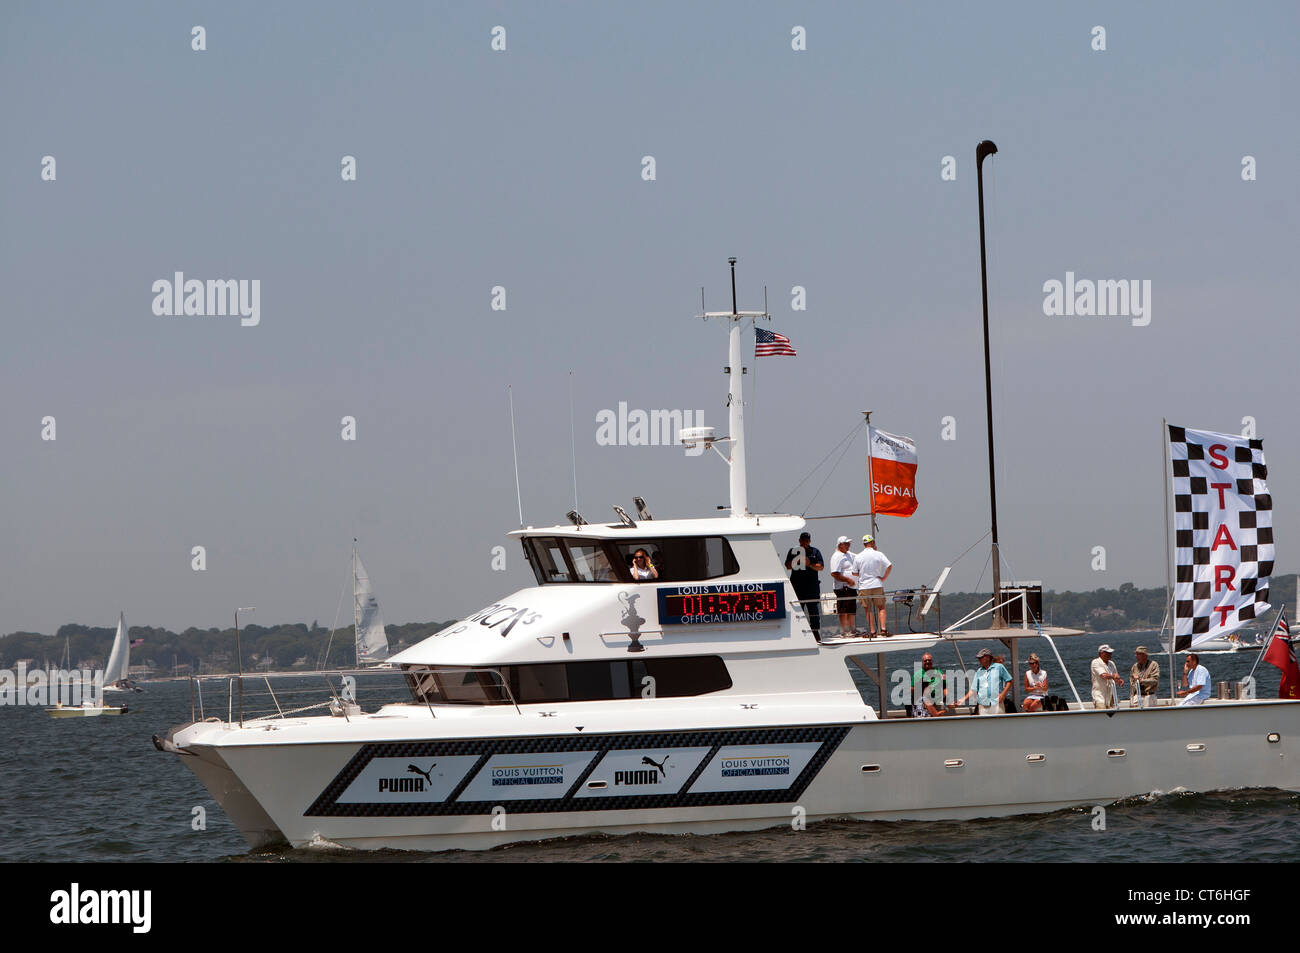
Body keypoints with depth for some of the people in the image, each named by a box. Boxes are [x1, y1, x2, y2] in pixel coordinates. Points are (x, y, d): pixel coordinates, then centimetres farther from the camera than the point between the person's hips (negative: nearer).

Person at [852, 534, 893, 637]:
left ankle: (872, 631, 3)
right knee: (881, 607, 9)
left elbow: (854, 572, 4)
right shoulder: (878, 554, -4)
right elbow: (889, 566, -11)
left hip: (864, 586, 1)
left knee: (869, 609, 6)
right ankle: (883, 628, -5)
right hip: (877, 585, -1)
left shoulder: (858, 557, -1)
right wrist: (884, 577, -1)